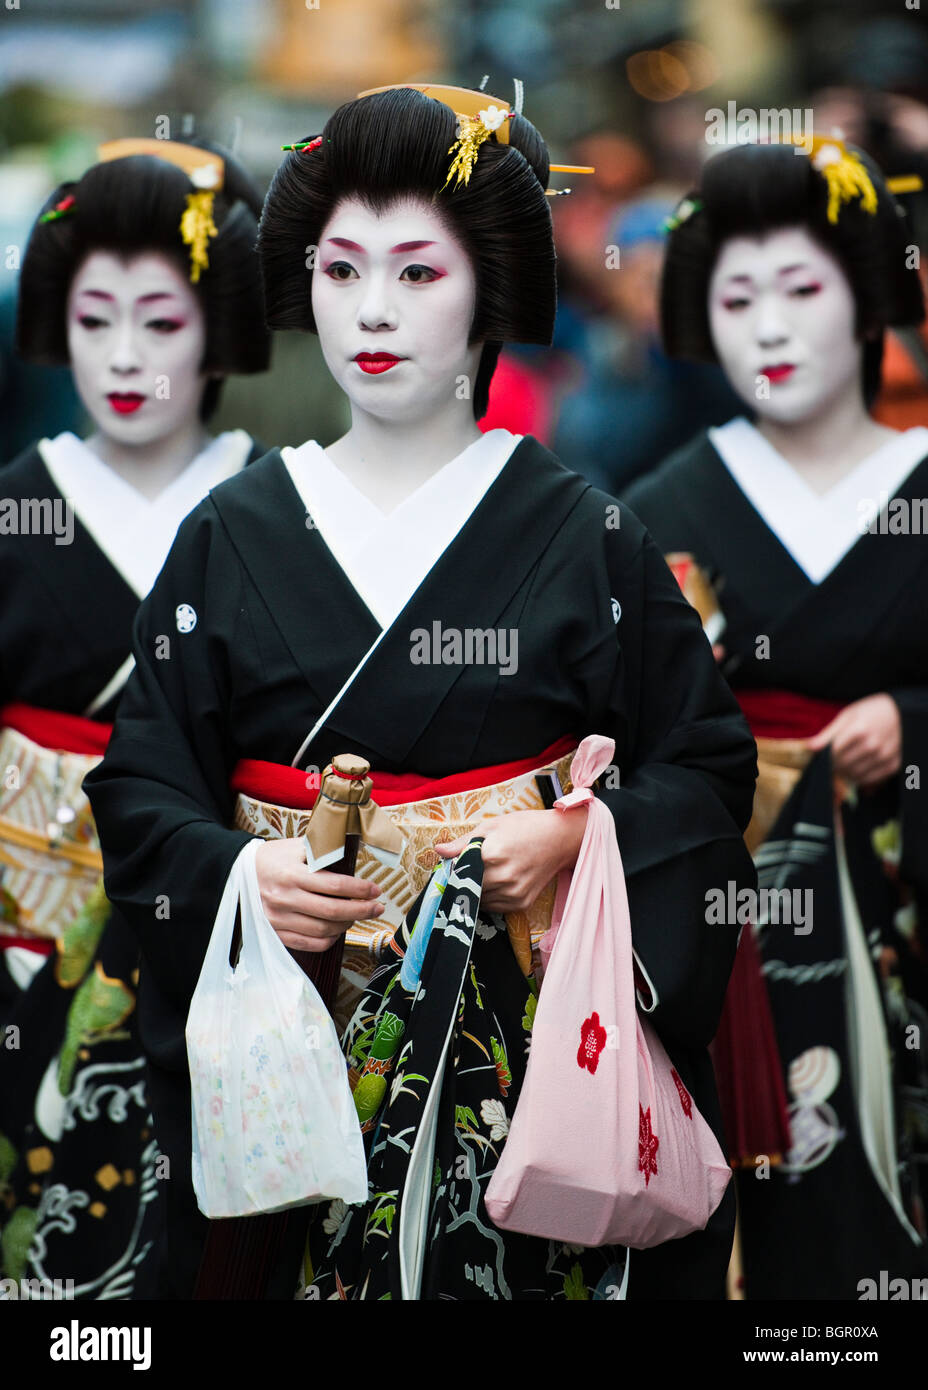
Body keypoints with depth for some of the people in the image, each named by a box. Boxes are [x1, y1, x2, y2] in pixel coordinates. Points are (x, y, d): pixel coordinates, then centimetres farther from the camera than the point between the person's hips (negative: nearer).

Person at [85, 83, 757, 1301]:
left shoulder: (585, 536, 0)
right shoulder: (233, 536, 4)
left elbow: (709, 765, 3)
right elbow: (140, 789, 4)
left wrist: (578, 837, -15)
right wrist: (235, 871, -16)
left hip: (529, 1022, -1)